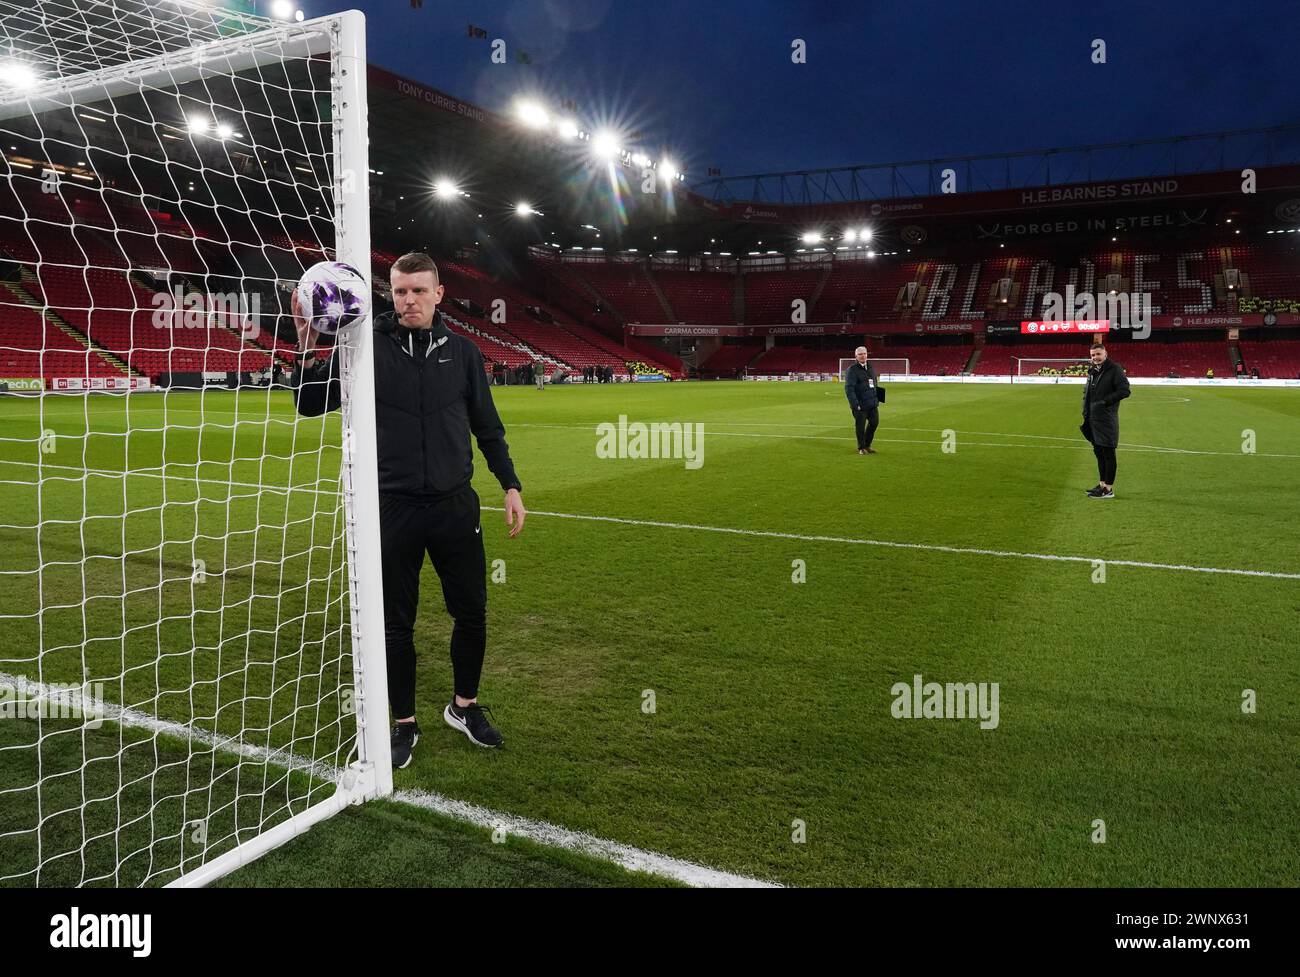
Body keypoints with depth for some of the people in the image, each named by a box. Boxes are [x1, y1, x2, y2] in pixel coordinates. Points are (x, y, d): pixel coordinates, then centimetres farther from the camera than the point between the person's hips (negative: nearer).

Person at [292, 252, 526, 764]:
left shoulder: (461, 350, 4)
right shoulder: (368, 346, -4)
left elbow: (487, 427, 10)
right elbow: (310, 406, -3)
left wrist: (510, 484, 7)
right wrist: (307, 349, -19)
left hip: (455, 506, 2)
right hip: (392, 508, -2)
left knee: (472, 613, 10)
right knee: (396, 624, 8)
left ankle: (464, 706, 33)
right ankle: (404, 724, 27)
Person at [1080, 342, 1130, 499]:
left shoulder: (1114, 369, -11)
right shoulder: (1092, 371, 14)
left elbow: (1125, 390, -18)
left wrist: (1104, 402, -17)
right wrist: (1086, 412, 11)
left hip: (1107, 420, -8)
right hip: (1093, 420, 8)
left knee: (1108, 453, -3)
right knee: (1098, 452, 14)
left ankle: (1108, 489, 2)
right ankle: (1102, 484, 25)